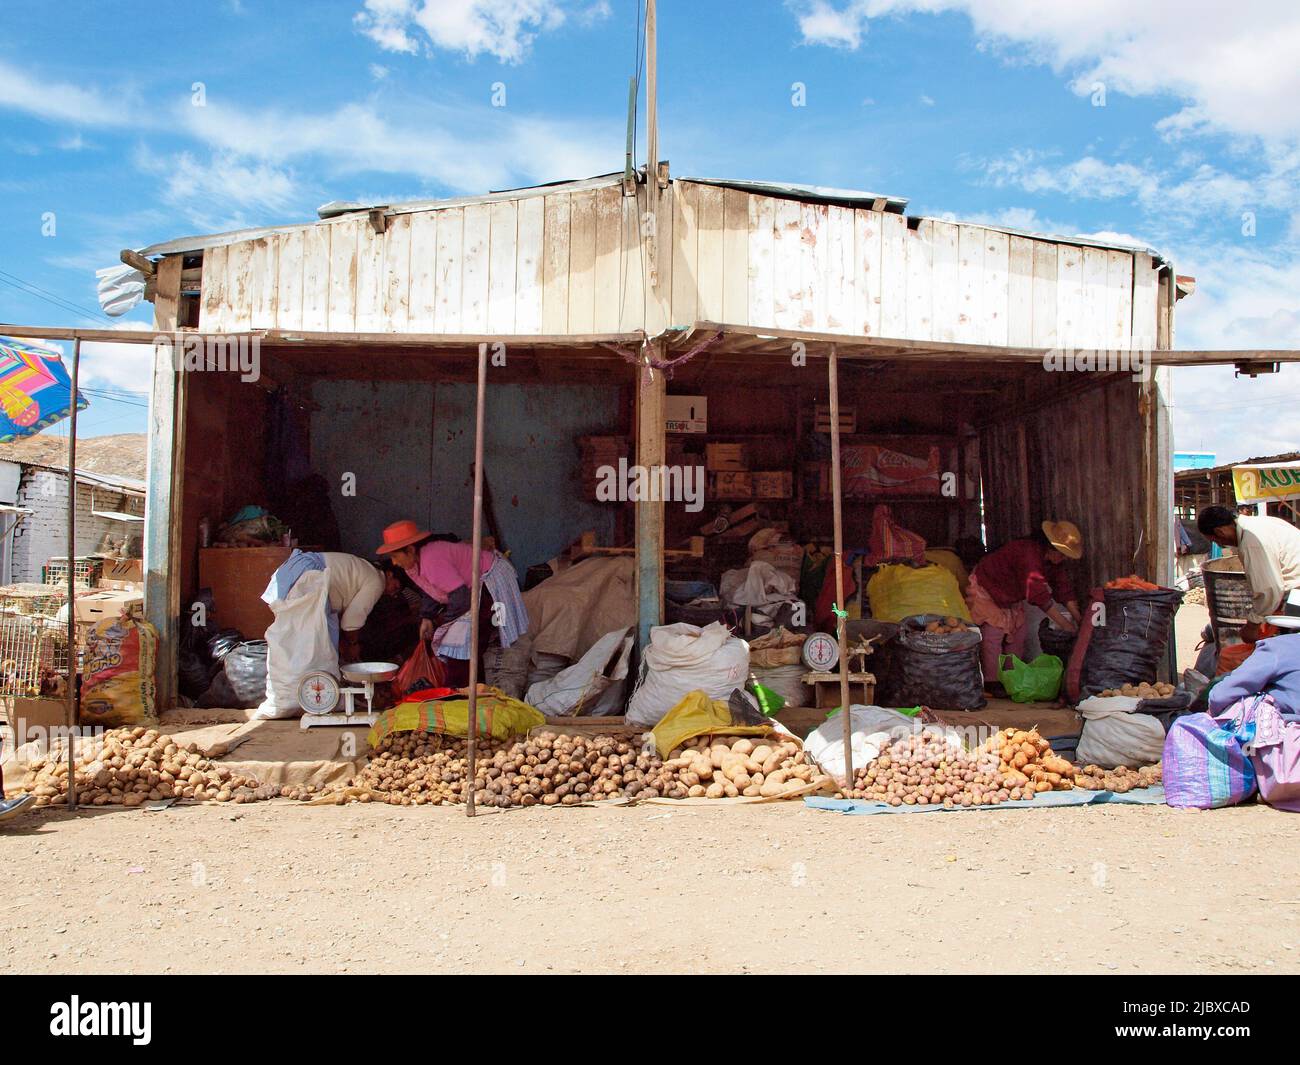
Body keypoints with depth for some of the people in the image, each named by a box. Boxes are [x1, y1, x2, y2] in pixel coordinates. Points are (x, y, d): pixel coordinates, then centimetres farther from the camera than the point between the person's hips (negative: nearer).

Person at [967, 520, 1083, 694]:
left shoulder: (1054, 560, -7)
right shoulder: (1028, 552, -37)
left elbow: (1064, 589, -6)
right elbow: (1039, 595, -39)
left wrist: (1079, 620, -15)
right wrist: (1065, 625, -37)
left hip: (1010, 597, 9)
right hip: (985, 587, -9)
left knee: (1019, 632, 4)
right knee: (994, 632, -16)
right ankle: (991, 683, -11)